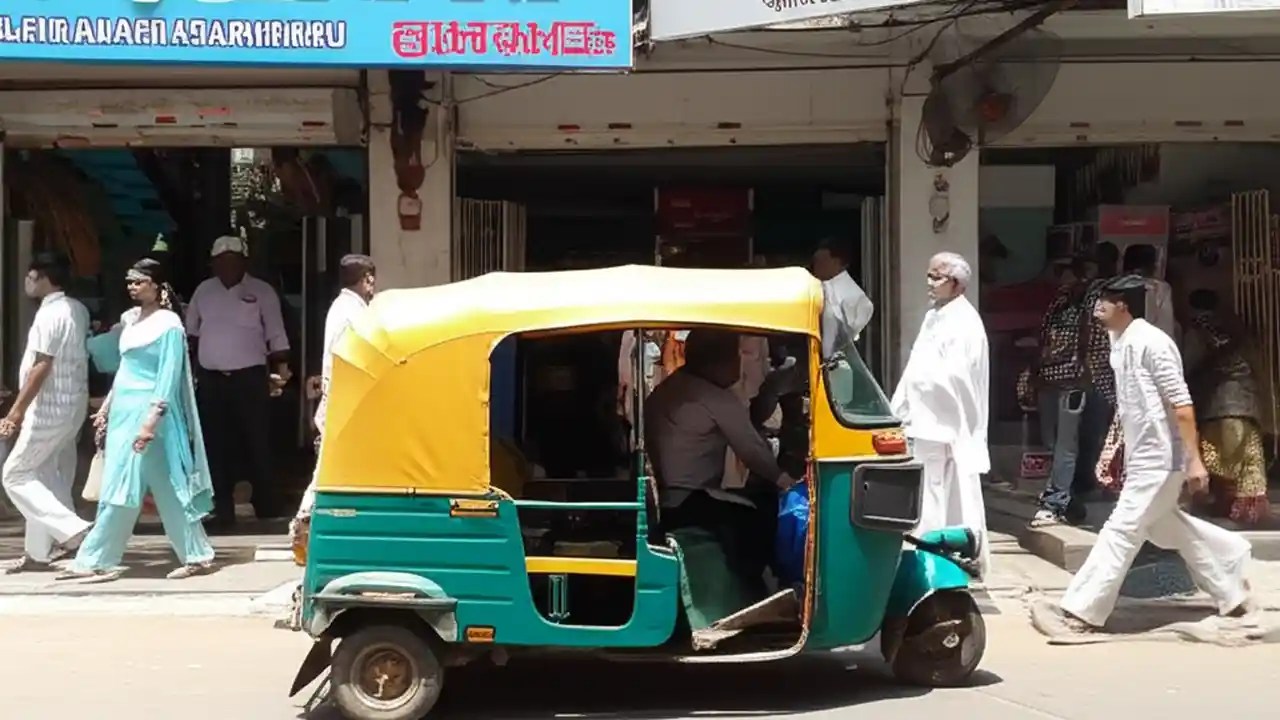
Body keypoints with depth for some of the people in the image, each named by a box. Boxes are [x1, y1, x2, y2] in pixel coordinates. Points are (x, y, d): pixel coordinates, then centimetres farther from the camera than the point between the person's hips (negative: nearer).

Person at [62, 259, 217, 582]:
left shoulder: (168, 324, -10)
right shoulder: (131, 319, 13)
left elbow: (168, 377, -15)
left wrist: (151, 422, -21)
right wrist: (106, 408, 18)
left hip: (146, 412, -8)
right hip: (123, 411, 8)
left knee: (122, 487, -6)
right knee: (164, 487, 8)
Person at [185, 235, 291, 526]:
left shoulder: (261, 291, -1)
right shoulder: (203, 291, 9)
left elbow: (276, 334, 0)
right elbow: (191, 332, 17)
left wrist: (281, 368, -8)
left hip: (249, 378, -3)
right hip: (210, 379, 3)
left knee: (257, 444, 0)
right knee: (217, 445, 6)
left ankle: (267, 508, 9)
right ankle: (222, 508, 13)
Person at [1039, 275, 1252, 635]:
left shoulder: (1151, 342, -18)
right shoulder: (1123, 344, 9)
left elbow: (1181, 403, -20)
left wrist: (1194, 460, -22)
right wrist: (1122, 455, 19)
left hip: (1159, 457, -10)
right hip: (1143, 455, 10)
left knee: (1122, 530, -8)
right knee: (1161, 525, 19)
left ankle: (1080, 612, -6)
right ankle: (1231, 591, 35)